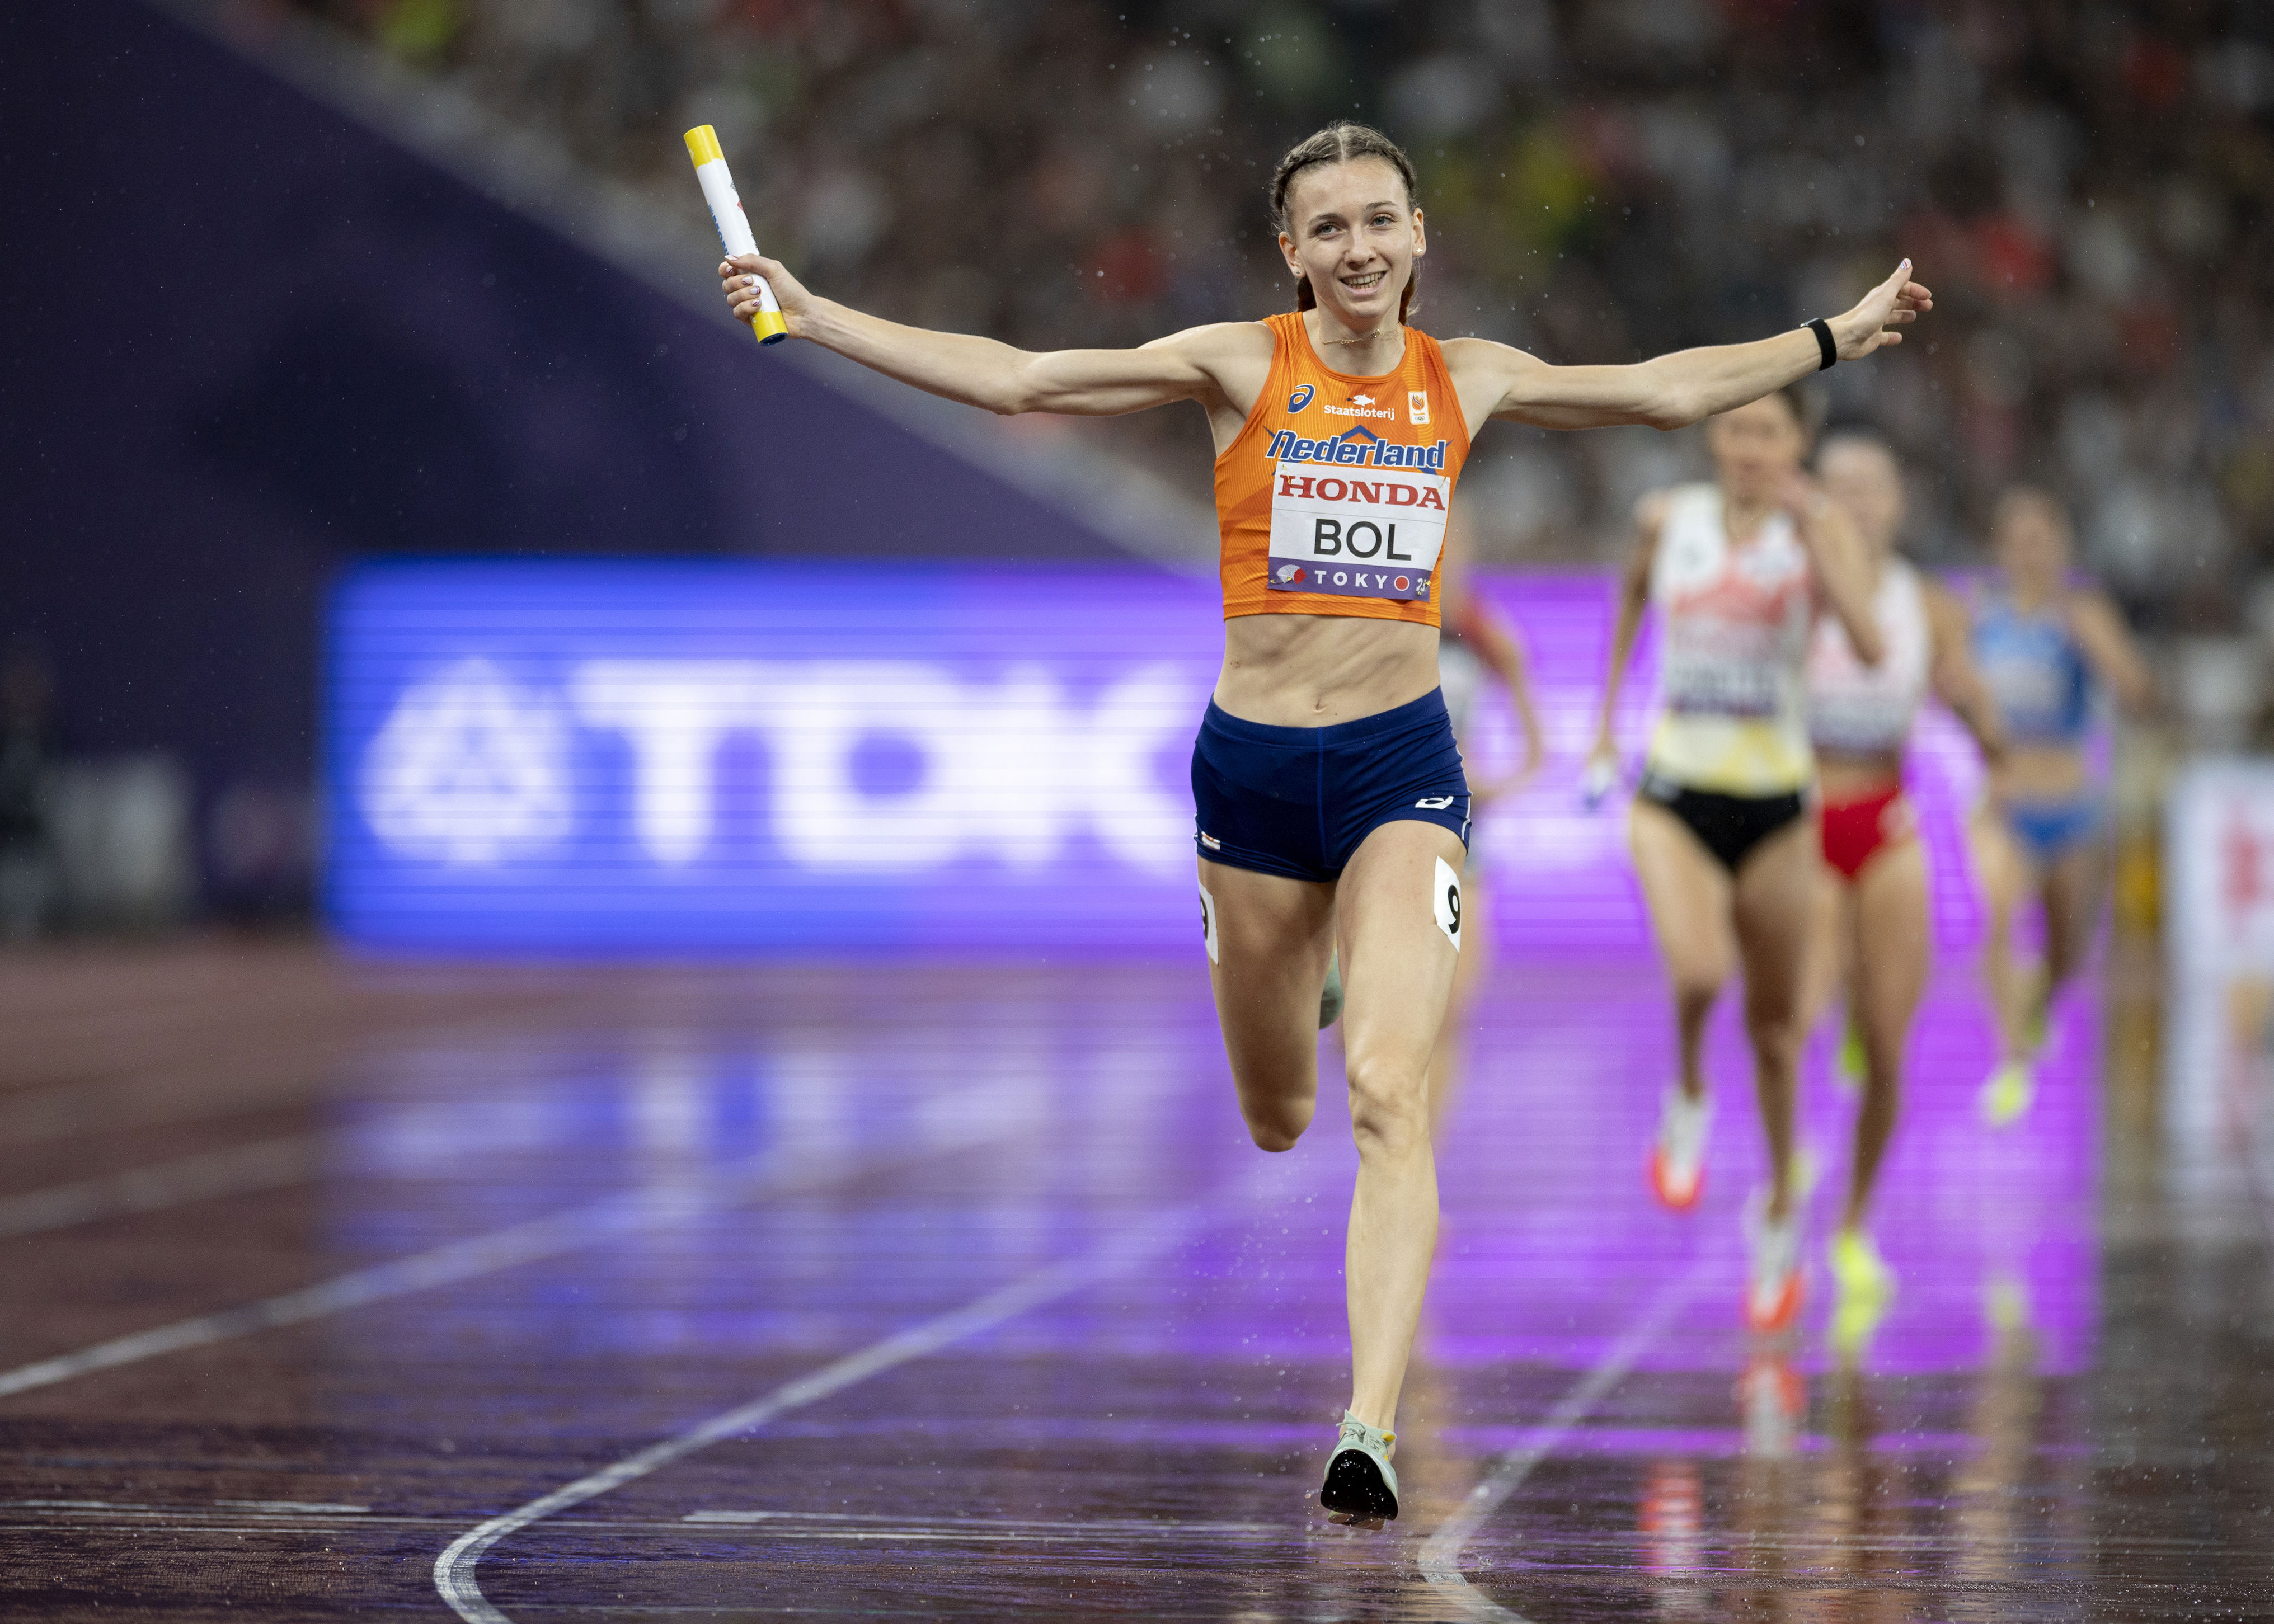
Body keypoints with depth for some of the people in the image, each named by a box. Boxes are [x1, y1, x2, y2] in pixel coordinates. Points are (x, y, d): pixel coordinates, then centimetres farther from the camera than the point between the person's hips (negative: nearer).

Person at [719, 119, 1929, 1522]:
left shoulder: (1464, 381, 6)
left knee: (1388, 1092, -19)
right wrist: (813, 316, -10)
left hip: (1402, 764, 0)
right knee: (1276, 1120, 13)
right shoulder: (1240, 366, -1)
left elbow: (1669, 392, 19)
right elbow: (1015, 380, -5)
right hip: (1253, 766, 0)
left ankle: (1374, 1425, -25)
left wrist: (1840, 336, 21)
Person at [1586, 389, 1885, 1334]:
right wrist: (1607, 707, 24)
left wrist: (1812, 532, -28)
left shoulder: (1819, 531, -6)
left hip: (1775, 803, 0)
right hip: (1674, 796, 0)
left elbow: (1869, 646, -23)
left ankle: (1780, 1209, 31)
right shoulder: (1668, 518, 0)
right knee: (1697, 971, -28)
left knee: (1774, 1025, 10)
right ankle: (1688, 1097, 4)